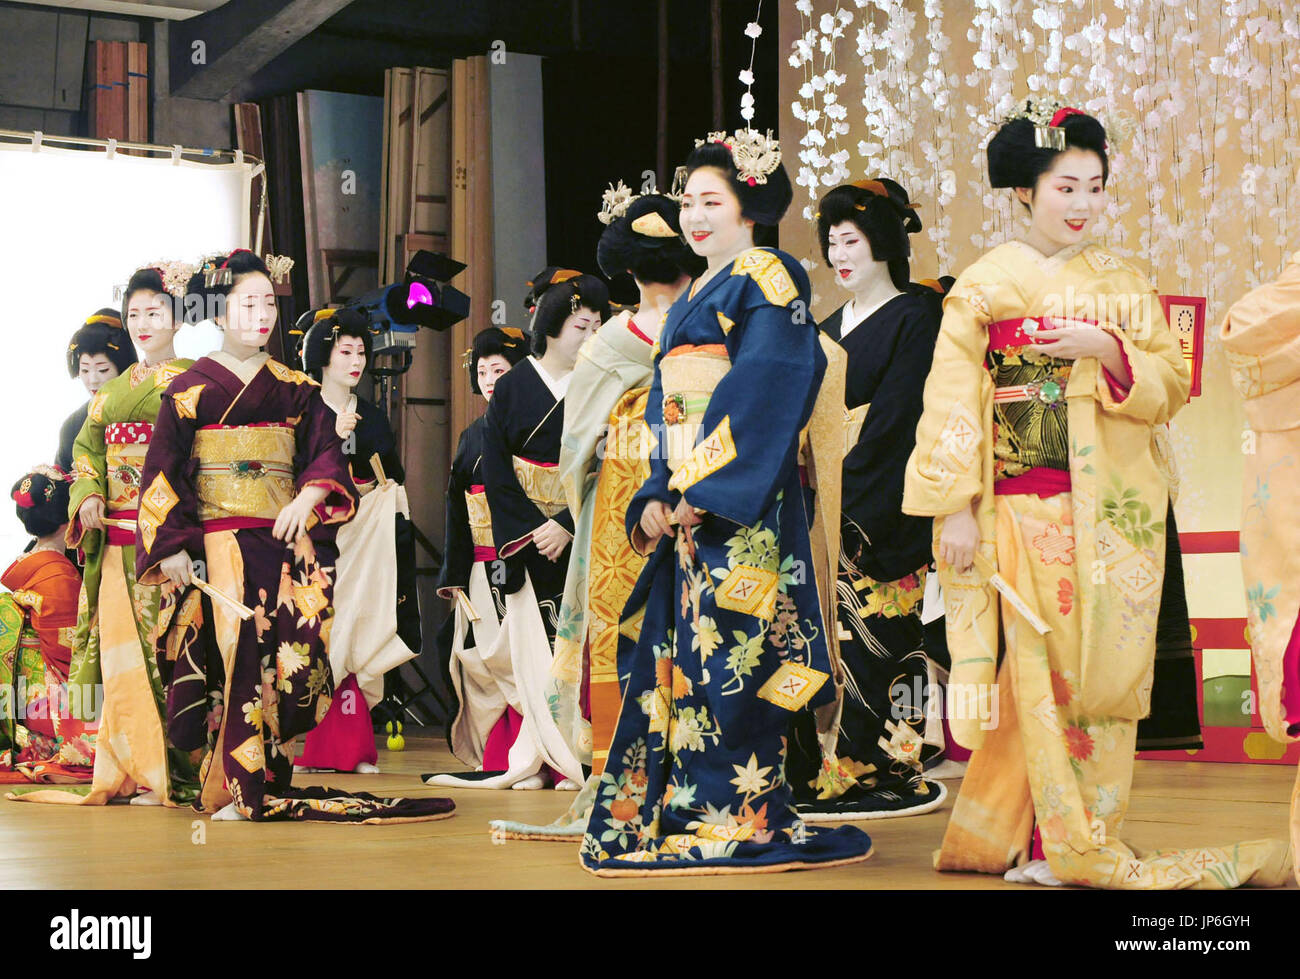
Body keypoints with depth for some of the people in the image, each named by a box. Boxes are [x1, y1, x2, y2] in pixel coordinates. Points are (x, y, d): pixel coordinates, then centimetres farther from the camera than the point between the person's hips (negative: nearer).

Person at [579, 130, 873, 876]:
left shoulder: (767, 280, -3)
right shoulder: (691, 300, 22)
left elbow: (762, 391, -14)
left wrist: (703, 487, -18)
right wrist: (655, 499, 5)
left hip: (740, 503, -9)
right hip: (686, 505, 9)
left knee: (728, 648, -10)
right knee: (676, 648, 6)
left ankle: (739, 820, -8)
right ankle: (675, 812, 9)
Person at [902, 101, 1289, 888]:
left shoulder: (1124, 283, 12)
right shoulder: (985, 285, 4)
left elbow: (1171, 386, 6)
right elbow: (953, 402, -1)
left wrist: (1106, 349, -12)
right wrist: (955, 508, -7)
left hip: (1115, 510, 3)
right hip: (1028, 508, -2)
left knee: (1106, 669, 0)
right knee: (1044, 668, -4)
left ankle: (1091, 837, 9)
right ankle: (1062, 845, 3)